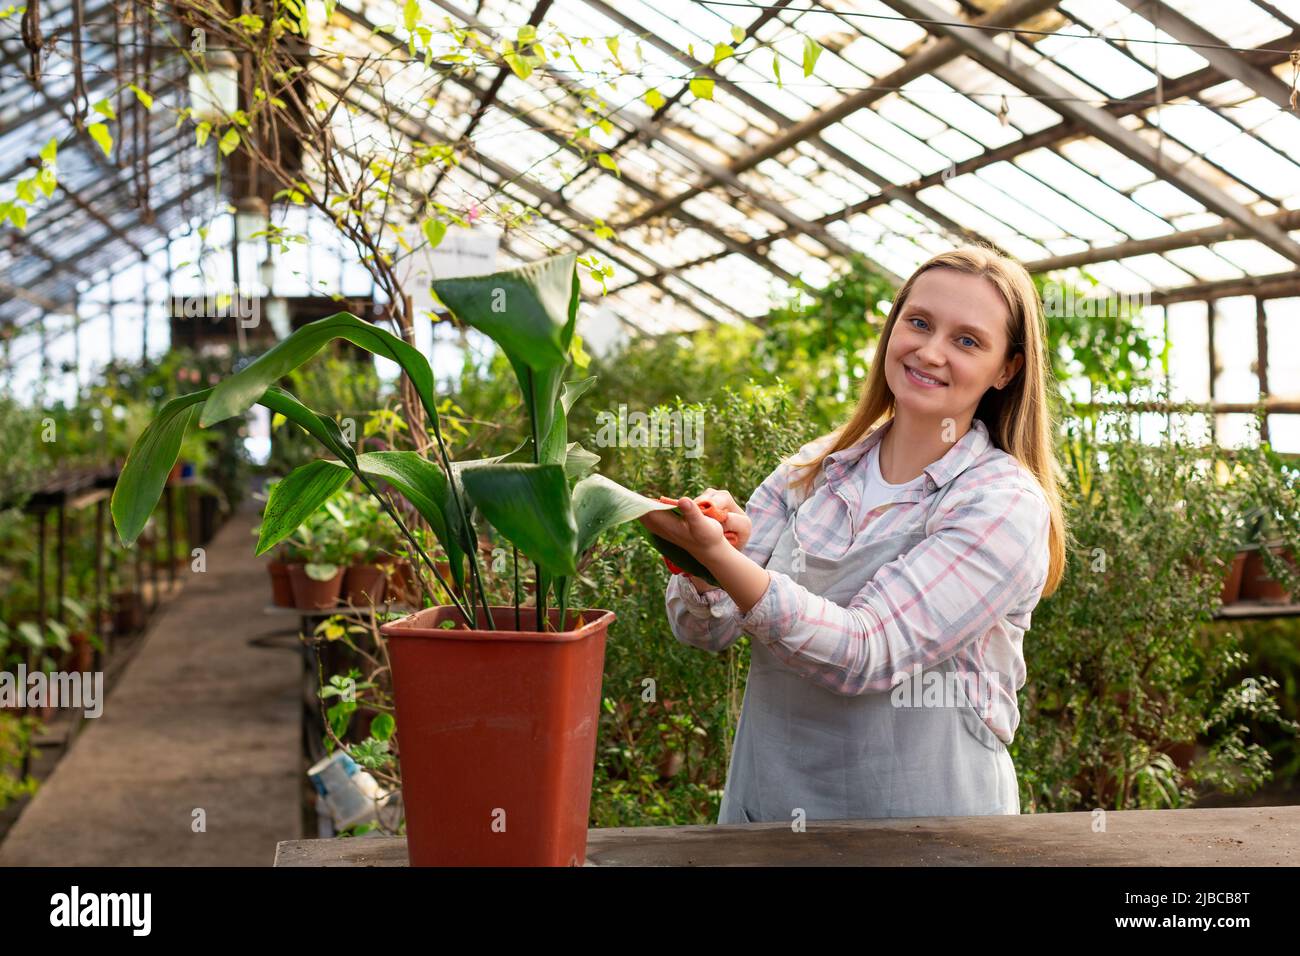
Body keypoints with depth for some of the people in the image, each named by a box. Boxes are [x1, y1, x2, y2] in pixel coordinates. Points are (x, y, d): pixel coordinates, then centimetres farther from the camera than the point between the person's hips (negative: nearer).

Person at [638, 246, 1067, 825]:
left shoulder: (1007, 504, -13)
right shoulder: (813, 469, 0)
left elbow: (863, 655, -23)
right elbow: (706, 630, -1)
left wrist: (720, 555, -34)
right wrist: (703, 562, -23)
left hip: (919, 818, -4)